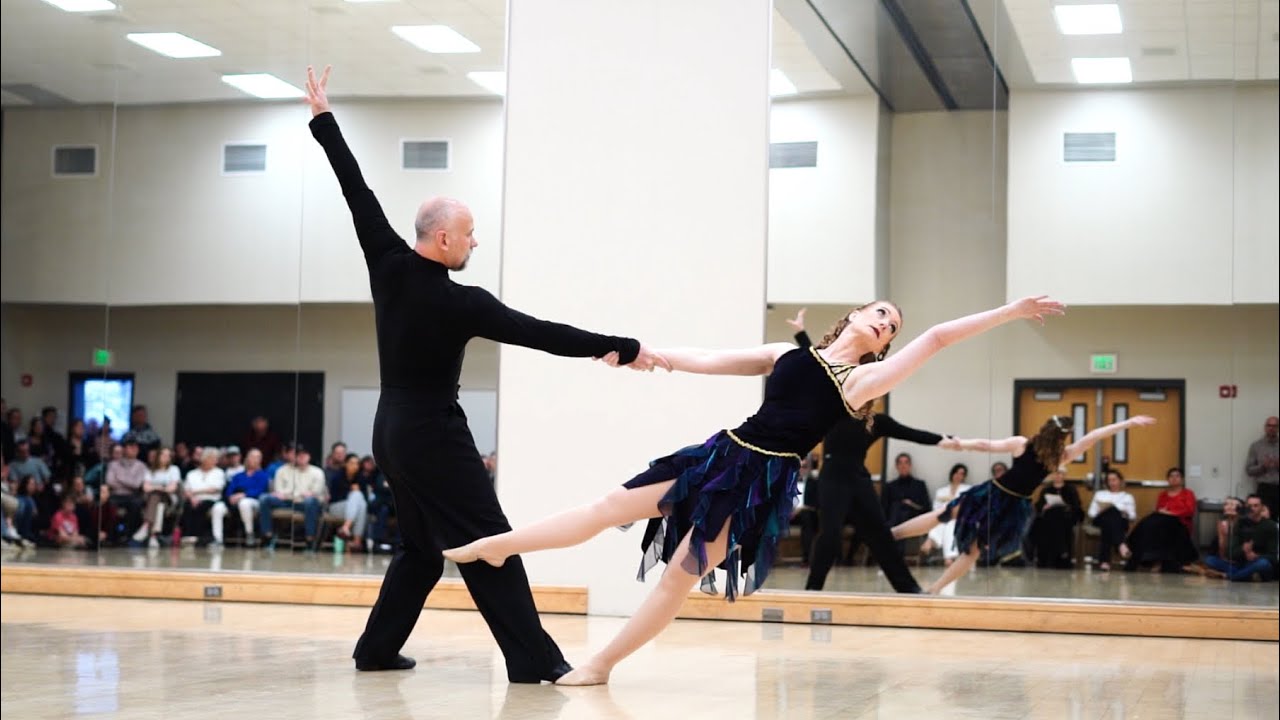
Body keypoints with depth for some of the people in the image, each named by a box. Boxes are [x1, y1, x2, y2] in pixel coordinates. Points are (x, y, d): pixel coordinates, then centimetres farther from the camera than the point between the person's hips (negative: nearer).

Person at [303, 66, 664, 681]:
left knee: (420, 547, 17)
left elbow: (358, 195, 2)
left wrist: (323, 119, 10)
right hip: (433, 435, -8)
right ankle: (533, 659, -9)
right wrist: (625, 349, -15)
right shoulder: (459, 302, -18)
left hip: (392, 430, 8)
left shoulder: (389, 267, -2)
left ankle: (378, 648, 16)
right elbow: (543, 334, -18)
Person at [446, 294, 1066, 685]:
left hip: (764, 481, -3)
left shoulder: (864, 379, 3)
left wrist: (1011, 311, -6)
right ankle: (494, 545, 15)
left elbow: (935, 339, -1)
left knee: (682, 576, -6)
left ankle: (601, 664, 6)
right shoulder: (788, 354, 13)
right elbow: (707, 361, 12)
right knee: (613, 506, 4)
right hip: (723, 454, 3)